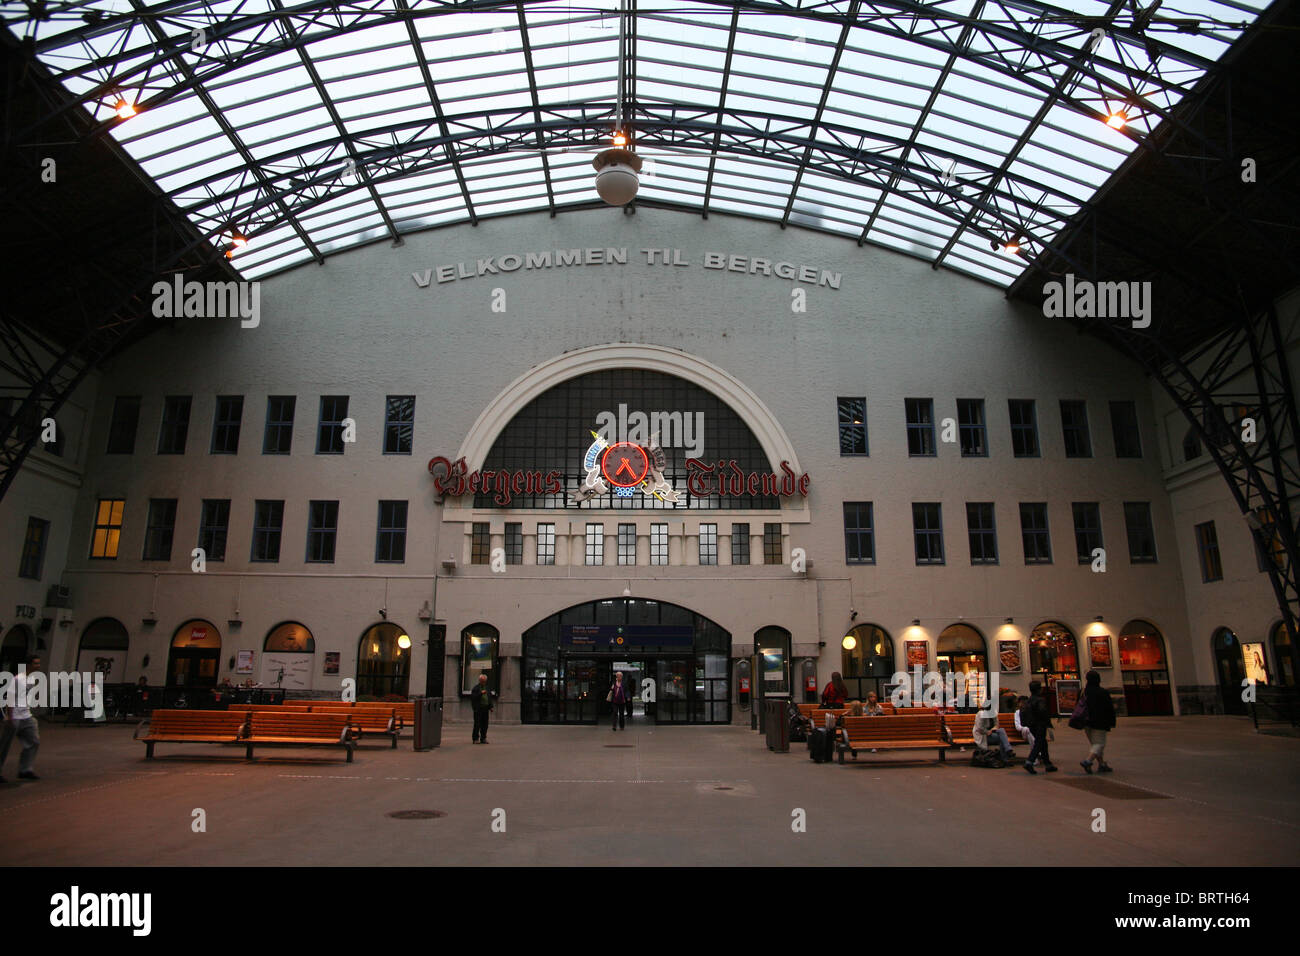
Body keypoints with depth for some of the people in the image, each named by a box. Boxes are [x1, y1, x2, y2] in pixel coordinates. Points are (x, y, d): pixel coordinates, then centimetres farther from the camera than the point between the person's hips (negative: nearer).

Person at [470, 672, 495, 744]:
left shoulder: (487, 688, 17)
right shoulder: (476, 688, -2)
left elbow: (490, 697, 21)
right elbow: (473, 697, -13)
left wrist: (491, 706, 12)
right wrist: (481, 693, -21)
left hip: (485, 708, 6)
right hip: (478, 709, -6)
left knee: (485, 724, 6)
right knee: (477, 724, -5)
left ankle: (483, 738, 14)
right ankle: (475, 739, 2)